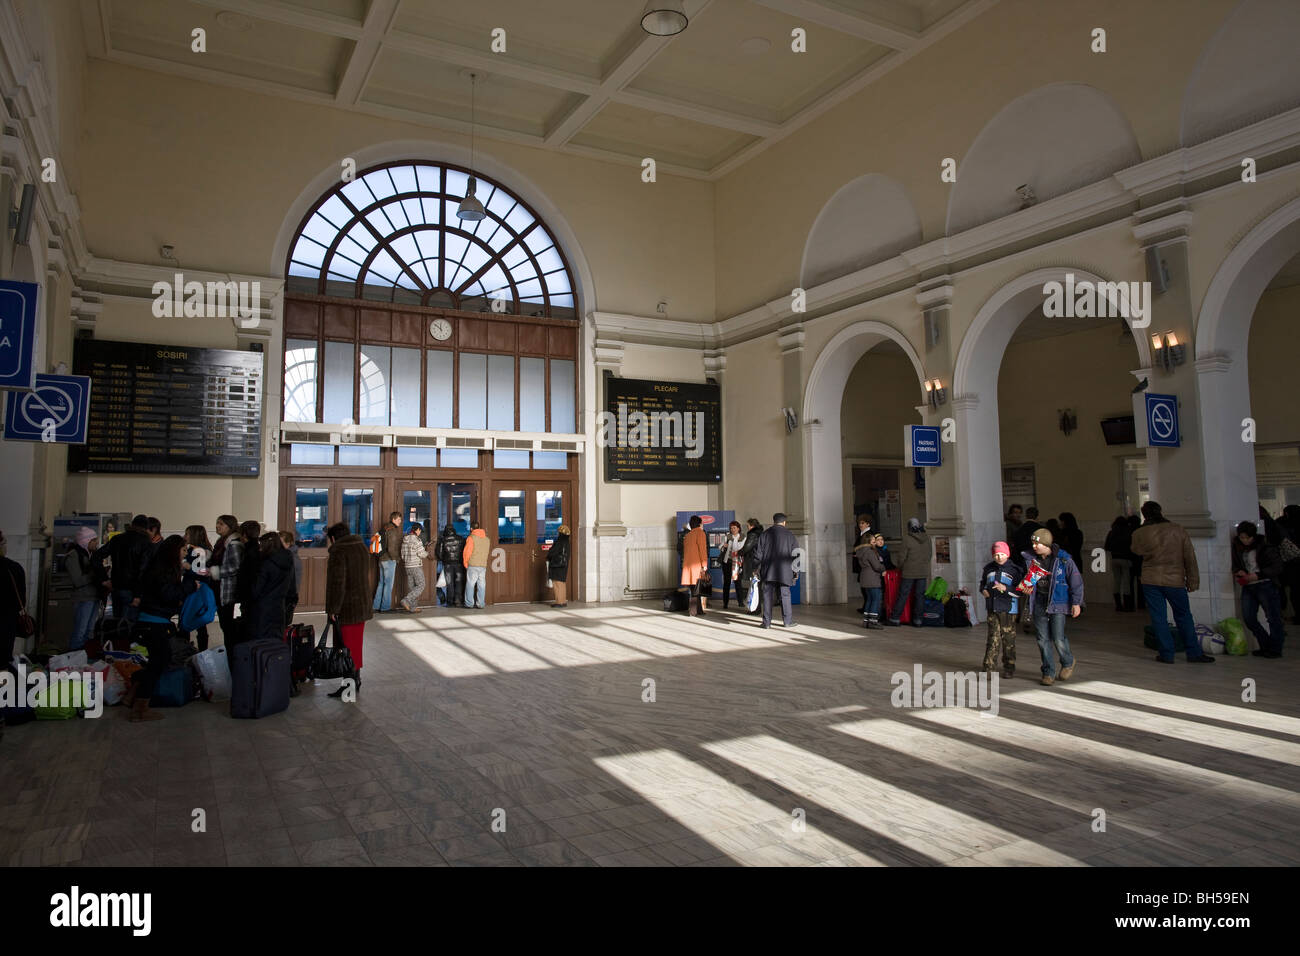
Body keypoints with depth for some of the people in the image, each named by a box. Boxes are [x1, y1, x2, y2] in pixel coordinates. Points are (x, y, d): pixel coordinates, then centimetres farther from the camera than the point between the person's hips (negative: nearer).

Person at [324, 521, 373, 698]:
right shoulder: (362, 547, 11)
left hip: (347, 608, -8)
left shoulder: (338, 552, -15)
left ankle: (349, 685, 0)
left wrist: (332, 609, -16)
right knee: (357, 643, 17)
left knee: (349, 646, -3)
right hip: (364, 605, 8)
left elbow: (336, 583, -20)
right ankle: (356, 680, 26)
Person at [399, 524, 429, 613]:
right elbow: (422, 554, -16)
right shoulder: (416, 540, -15)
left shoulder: (404, 540, 9)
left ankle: (411, 608, 9)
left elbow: (403, 555, 13)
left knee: (411, 587, 10)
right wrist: (427, 552, 5)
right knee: (420, 586, -1)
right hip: (416, 566, -8)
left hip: (407, 566, 8)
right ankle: (406, 600, -13)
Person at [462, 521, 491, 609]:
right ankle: (481, 603, 6)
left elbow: (466, 552, -9)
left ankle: (469, 603, 2)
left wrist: (466, 564, 4)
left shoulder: (471, 538, -7)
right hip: (483, 565, 5)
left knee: (470, 584, 2)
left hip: (472, 565, -4)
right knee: (481, 584, 6)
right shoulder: (487, 539, 10)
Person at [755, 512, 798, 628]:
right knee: (785, 595, 8)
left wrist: (758, 568, 9)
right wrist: (796, 571, 8)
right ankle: (787, 621, 10)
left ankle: (767, 622, 2)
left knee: (768, 595, 2)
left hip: (768, 571, 0)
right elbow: (796, 554, 2)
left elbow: (758, 552, 2)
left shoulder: (765, 534, 4)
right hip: (784, 571, 0)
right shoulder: (790, 535, 3)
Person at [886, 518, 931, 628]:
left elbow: (902, 555, -10)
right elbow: (929, 555, 9)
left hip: (909, 572, -4)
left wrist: (900, 567, 8)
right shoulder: (927, 538, 1)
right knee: (920, 595, 8)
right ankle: (917, 619, 10)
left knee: (903, 595, 2)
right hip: (923, 572, 4)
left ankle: (895, 618, 7)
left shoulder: (907, 538, -13)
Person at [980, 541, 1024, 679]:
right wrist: (983, 590, 2)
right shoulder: (988, 568, 8)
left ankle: (1009, 668, 13)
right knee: (993, 637, 4)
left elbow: (1020, 591, -7)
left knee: (1008, 638, 2)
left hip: (1008, 609, -3)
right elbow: (982, 583, 24)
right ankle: (988, 667, 6)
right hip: (992, 608, 3)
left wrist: (1005, 589, -21)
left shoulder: (1015, 570, -5)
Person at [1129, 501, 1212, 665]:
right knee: (1184, 617, 13)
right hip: (1175, 580, 1)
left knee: (1158, 618, 6)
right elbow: (1189, 558, 0)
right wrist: (1192, 581, 7)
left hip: (1151, 581, 0)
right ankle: (1194, 653, 17)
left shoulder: (1139, 534, -5)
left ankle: (1166, 654, 8)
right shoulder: (1179, 531, -3)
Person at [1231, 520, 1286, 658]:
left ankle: (1275, 649, 9)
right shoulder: (1237, 547, 7)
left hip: (1266, 586, -6)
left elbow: (1277, 567, -10)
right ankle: (1266, 646, 17)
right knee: (1248, 617, 3)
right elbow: (1235, 565, 19)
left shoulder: (1264, 546, -10)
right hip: (1248, 587, 6)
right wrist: (1238, 572, -4)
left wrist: (1258, 575, -20)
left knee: (1272, 617, -1)